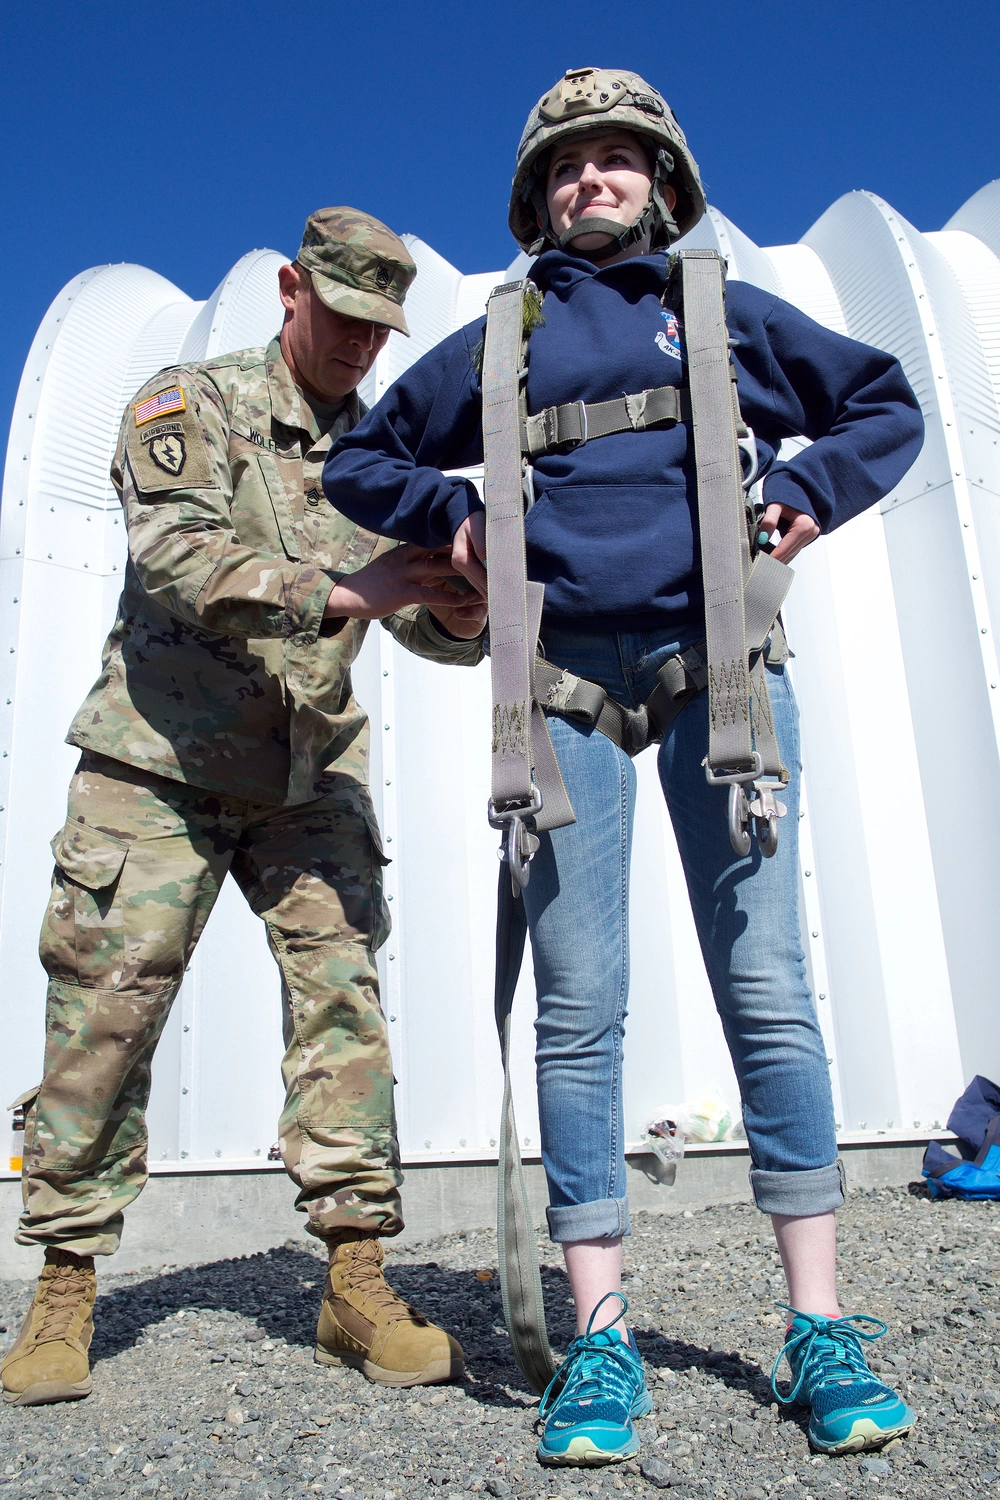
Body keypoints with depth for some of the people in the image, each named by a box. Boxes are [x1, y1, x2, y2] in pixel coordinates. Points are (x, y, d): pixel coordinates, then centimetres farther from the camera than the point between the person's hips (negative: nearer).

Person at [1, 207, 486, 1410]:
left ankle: (356, 1281, 1)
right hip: (161, 756, -3)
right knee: (107, 1004, -3)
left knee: (340, 991, -6)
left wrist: (458, 612, -22)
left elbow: (428, 627, 2)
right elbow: (179, 555, -20)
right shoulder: (190, 404, -2)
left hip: (309, 772, 4)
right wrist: (344, 590, -32)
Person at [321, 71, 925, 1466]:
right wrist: (451, 511, 7)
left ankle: (820, 1325, 7)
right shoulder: (498, 340, 21)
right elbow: (361, 460, 27)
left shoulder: (727, 311, 20)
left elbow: (887, 406, 27)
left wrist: (805, 492, 8)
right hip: (564, 669, 1)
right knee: (580, 1007, -3)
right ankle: (600, 1337, 6)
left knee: (765, 985, -4)